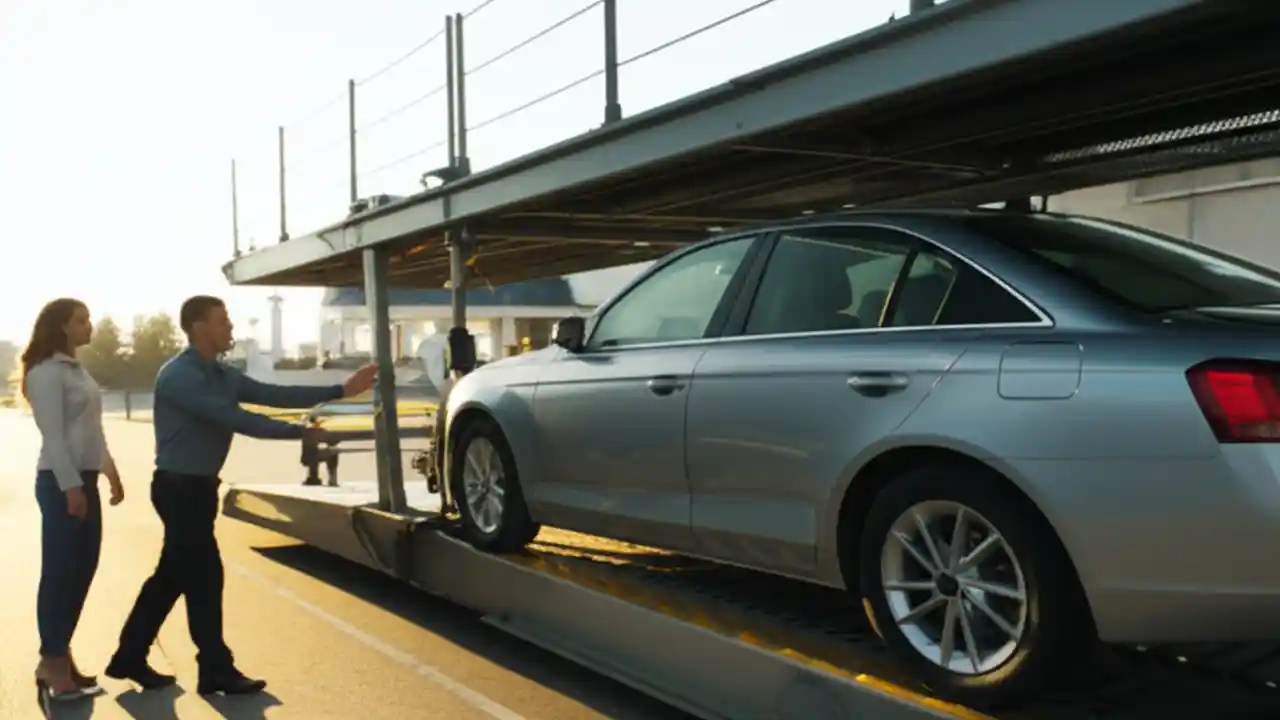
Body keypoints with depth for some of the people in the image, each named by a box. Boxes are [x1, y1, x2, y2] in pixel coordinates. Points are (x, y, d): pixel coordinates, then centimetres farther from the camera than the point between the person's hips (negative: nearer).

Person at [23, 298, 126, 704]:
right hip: (61, 481, -9)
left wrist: (111, 473, 19)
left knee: (82, 569, 11)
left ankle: (59, 656, 21)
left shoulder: (77, 370, 16)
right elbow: (53, 435, -17)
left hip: (85, 478, 9)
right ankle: (53, 664, 5)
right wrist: (70, 487, -21)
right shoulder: (47, 372, -11)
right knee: (59, 570, -3)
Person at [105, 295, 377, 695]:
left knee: (173, 575, 15)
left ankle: (129, 658, 27)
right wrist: (298, 431, -22)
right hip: (180, 487, -9)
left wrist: (340, 390, -3)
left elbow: (272, 394, 2)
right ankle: (216, 671, 9)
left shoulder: (223, 374, 9)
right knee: (204, 577, -2)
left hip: (197, 485, 9)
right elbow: (234, 419, -25)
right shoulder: (179, 376, -19)